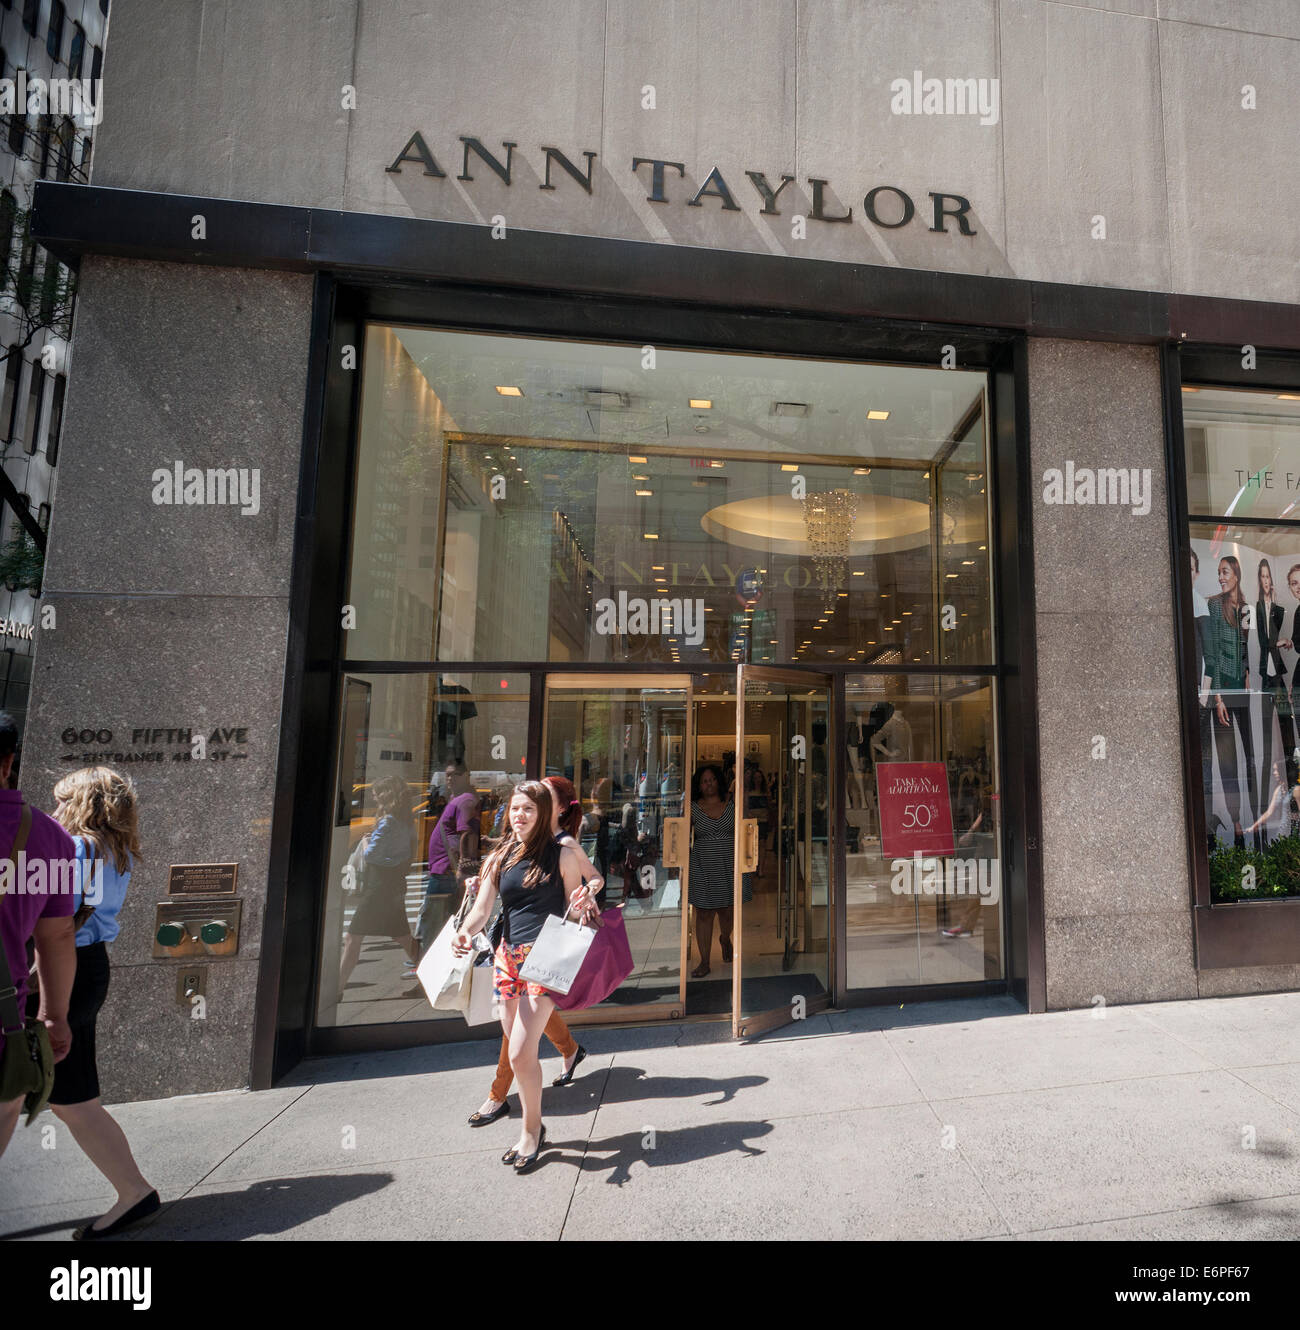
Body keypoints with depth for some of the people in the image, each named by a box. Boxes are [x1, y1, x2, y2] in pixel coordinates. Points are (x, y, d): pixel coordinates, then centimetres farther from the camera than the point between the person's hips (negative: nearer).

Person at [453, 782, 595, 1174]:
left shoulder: (561, 855, -4)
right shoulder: (499, 858, 6)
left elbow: (574, 911, 2)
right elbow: (482, 909, 0)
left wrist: (585, 902, -20)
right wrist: (465, 933, -20)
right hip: (508, 957, 5)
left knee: (520, 1053, -7)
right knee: (522, 1054, 13)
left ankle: (531, 1130, 18)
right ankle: (534, 1127, 33)